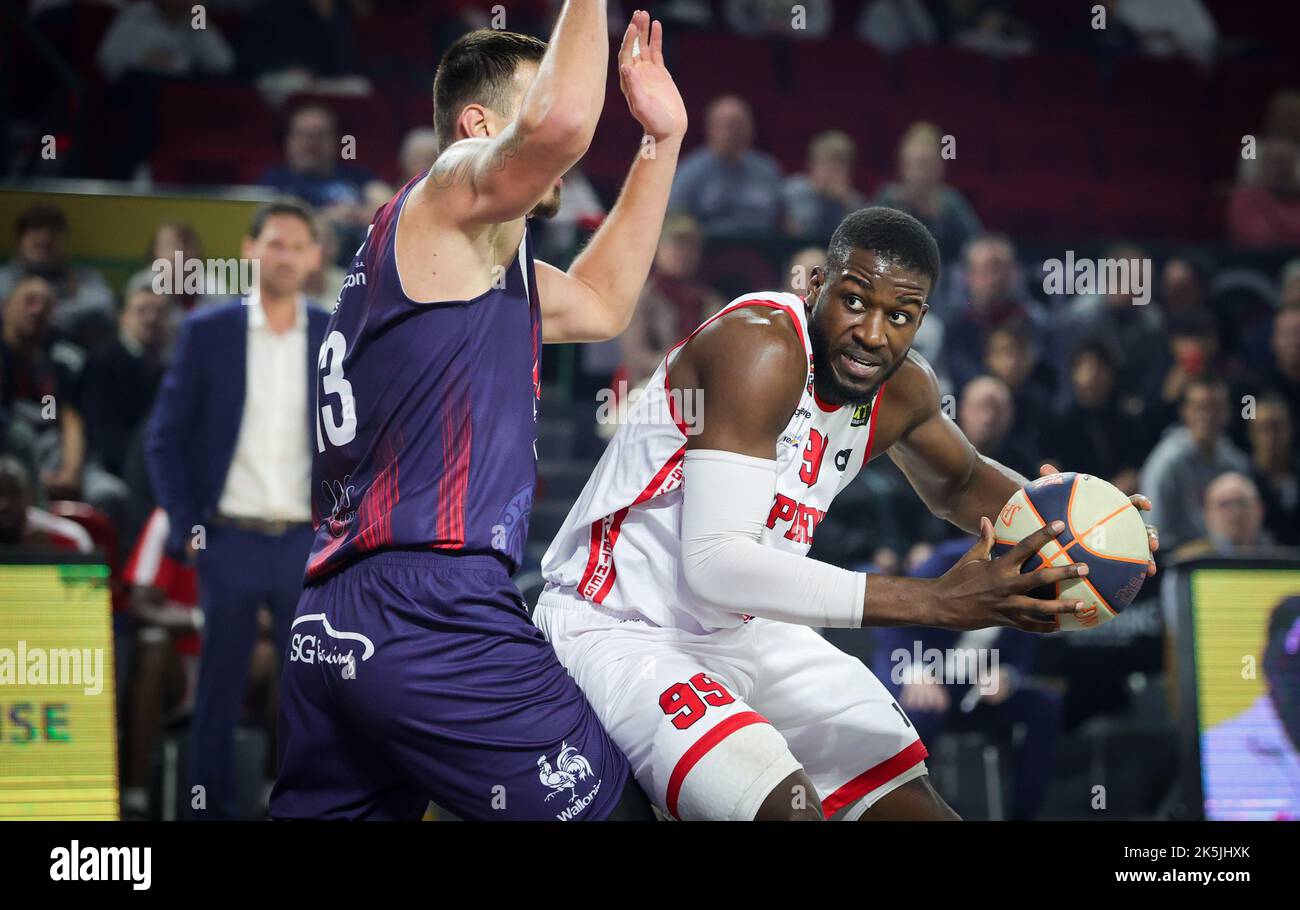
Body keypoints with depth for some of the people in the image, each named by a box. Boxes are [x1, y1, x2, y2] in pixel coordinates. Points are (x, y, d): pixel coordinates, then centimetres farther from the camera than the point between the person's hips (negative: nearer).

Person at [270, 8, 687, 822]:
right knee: (613, 808, -3)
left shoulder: (462, 255, 26)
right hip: (433, 619, -10)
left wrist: (663, 140, 36)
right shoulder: (447, 201, -2)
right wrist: (589, 8, -9)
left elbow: (599, 305, 38)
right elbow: (556, 123, -23)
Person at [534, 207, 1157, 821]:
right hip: (614, 630, -8)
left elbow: (958, 483, 24)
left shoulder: (904, 387, 0)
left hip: (742, 632, 9)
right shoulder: (763, 347, -27)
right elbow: (715, 564, -35)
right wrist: (937, 603, -36)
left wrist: (1049, 515, -2)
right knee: (788, 807, -30)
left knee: (913, 806, 5)